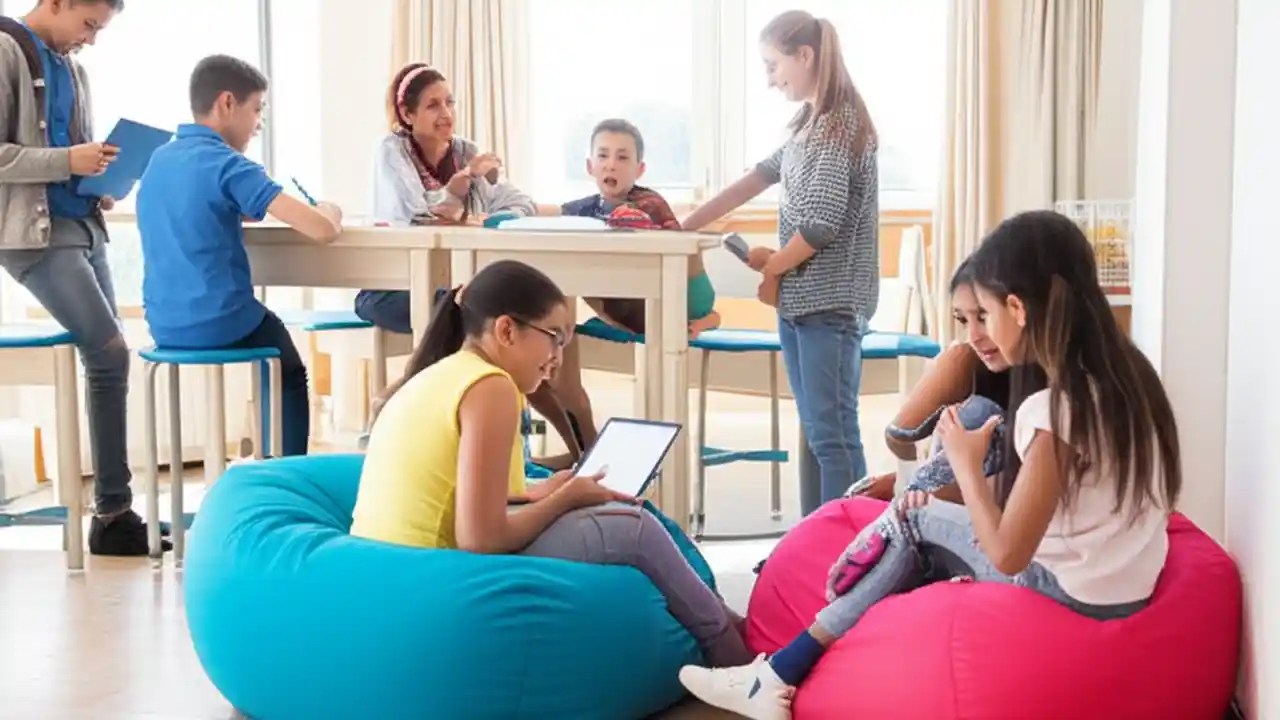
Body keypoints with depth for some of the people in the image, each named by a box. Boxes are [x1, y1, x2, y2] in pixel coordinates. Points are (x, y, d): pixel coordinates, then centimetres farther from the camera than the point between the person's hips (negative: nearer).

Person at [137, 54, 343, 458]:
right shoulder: (228, 165, -14)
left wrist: (242, 211, 15)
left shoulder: (159, 160, 8)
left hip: (165, 326, 7)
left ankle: (271, 464, 39)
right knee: (290, 374, 24)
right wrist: (329, 212, 3)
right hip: (219, 324, -7)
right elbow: (322, 230, -19)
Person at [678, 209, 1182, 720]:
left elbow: (1008, 555, -20)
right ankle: (782, 670, 16)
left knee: (915, 519, 8)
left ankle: (782, 675, 15)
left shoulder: (1054, 412, -25)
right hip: (1124, 584, 8)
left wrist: (965, 463, -7)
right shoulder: (1124, 373, 1)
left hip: (1073, 596, -8)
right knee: (921, 519, 14)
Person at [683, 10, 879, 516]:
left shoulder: (840, 124, -13)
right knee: (814, 430, 11)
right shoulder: (808, 124, 14)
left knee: (833, 432, -9)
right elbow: (760, 178, 21)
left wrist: (772, 265, -5)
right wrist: (688, 225, 19)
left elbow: (823, 224, -19)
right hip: (800, 297, 9)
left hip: (830, 301, -9)